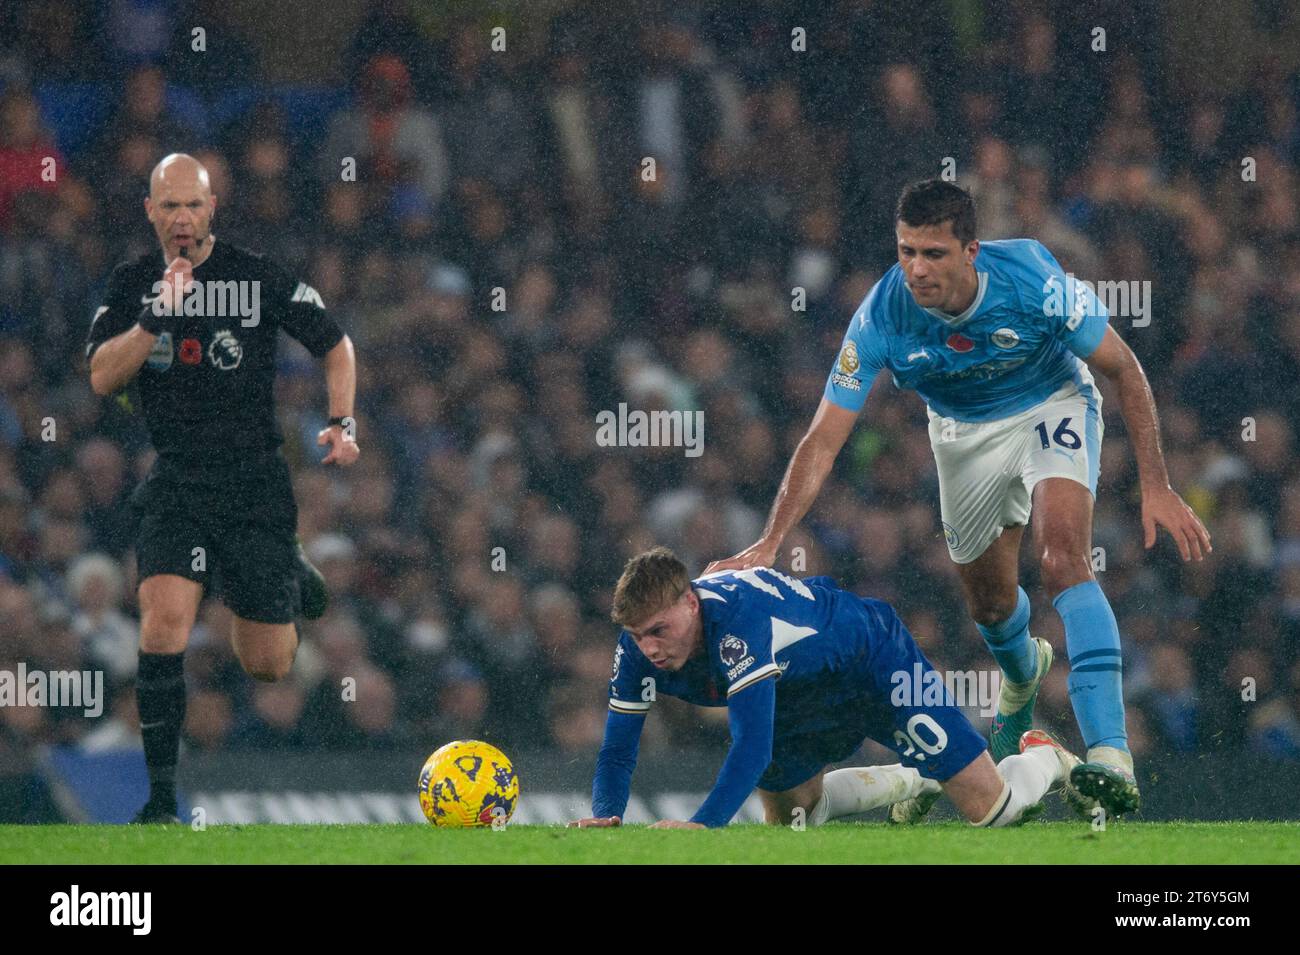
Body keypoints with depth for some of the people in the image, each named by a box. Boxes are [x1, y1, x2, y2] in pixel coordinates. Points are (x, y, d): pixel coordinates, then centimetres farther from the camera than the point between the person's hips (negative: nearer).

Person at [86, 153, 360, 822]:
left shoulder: (258, 278, -4)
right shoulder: (132, 285, 2)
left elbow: (335, 345, 8)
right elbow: (101, 377, -8)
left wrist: (342, 422, -6)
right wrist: (155, 318, -20)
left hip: (256, 484, -1)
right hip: (175, 485, 1)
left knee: (265, 665, 5)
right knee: (164, 620, -23)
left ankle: (293, 576, 42)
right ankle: (161, 796, -16)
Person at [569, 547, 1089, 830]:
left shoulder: (737, 616, -44)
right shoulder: (639, 648, -24)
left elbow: (753, 741, -50)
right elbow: (617, 748, -16)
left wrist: (704, 822, -60)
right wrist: (605, 814, -35)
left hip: (872, 658, -7)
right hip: (800, 700, 7)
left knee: (988, 808, -8)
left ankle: (1045, 760, 28)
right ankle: (908, 784, 44)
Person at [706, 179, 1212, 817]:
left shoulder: (1033, 281, -33)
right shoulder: (882, 317, -29)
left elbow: (1124, 370, -18)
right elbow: (824, 438, -25)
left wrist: (1155, 487, -20)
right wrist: (767, 544, -36)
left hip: (1052, 406, -3)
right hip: (963, 428, 3)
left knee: (1063, 556, -26)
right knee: (988, 601, 11)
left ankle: (1109, 751, -33)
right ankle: (1022, 675, 51)